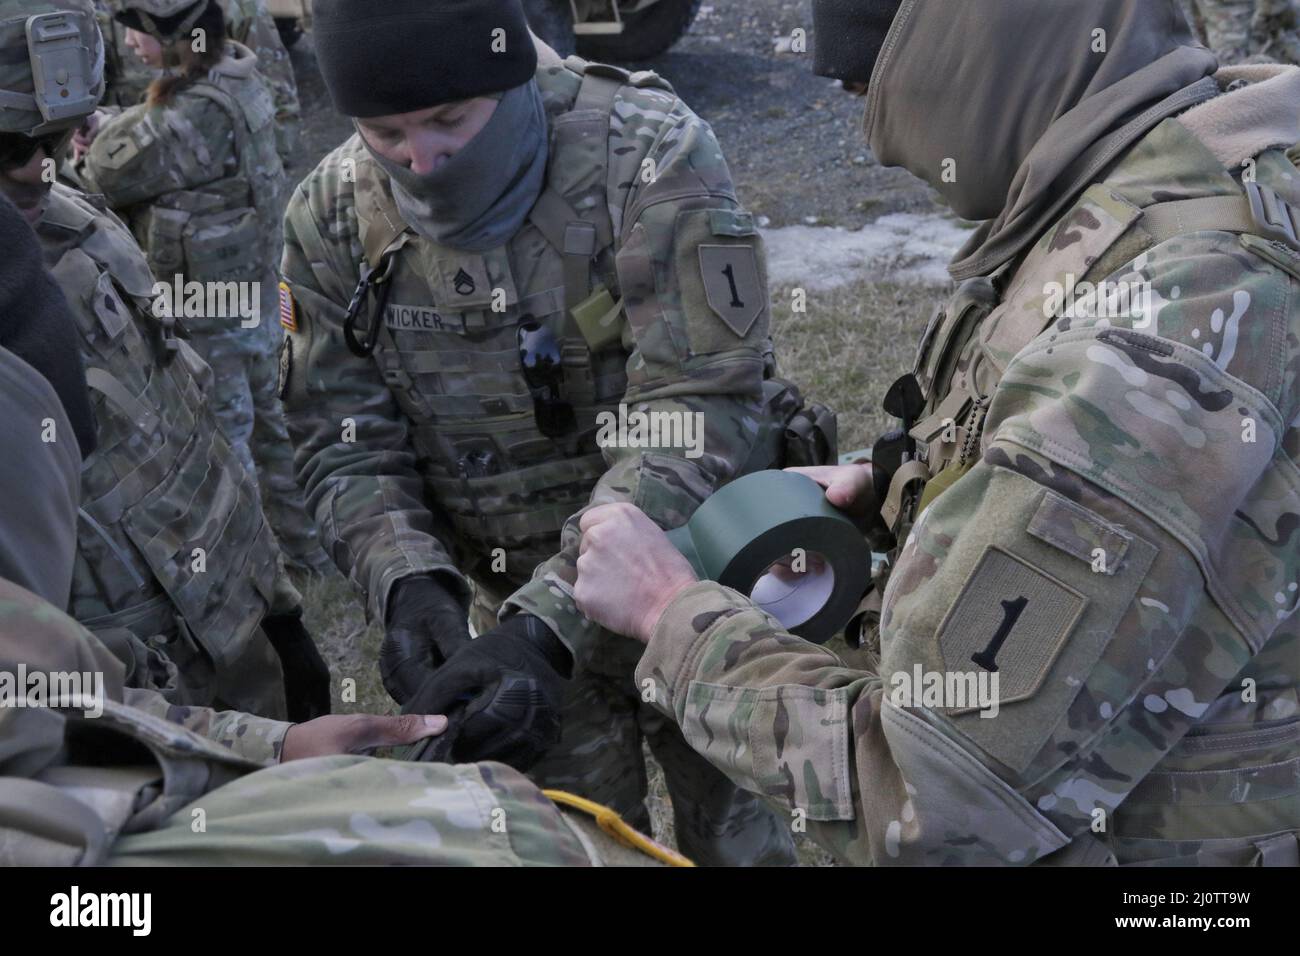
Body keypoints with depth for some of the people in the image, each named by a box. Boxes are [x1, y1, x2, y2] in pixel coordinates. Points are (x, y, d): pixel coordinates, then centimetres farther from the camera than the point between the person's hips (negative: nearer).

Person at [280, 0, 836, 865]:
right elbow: (345, 441, -5)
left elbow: (698, 414, -26)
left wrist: (549, 624, -33)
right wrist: (411, 586, -24)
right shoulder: (332, 218, -8)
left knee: (742, 835, 13)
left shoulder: (651, 157, -21)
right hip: (522, 606, 3)